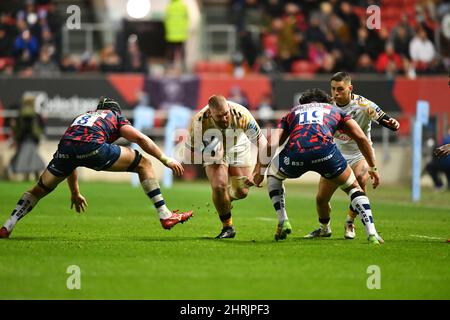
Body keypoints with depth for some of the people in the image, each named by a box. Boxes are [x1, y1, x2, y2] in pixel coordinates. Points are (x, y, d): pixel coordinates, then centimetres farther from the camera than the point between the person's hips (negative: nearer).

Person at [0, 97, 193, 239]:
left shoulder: (81, 117, 43)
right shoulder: (115, 117, 31)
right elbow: (139, 138, 15)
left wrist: (75, 193, 53)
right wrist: (166, 160, 18)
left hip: (64, 149, 4)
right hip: (93, 147, -4)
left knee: (39, 190, 26)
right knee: (143, 164, 14)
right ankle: (165, 216, 7)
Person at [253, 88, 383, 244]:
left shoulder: (292, 113, 37)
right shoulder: (335, 110, 36)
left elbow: (272, 144, 21)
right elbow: (361, 138, 26)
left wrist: (260, 169, 25)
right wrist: (373, 168, 32)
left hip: (294, 152, 1)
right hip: (324, 149, -1)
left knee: (273, 174, 36)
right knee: (354, 188, 22)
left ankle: (283, 222, 23)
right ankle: (372, 234, 6)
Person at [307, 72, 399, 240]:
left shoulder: (363, 105, -18)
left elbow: (384, 119, -23)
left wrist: (393, 123, -46)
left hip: (360, 155, -3)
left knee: (360, 180, -34)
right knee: (321, 199, -3)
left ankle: (350, 223, -12)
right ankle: (324, 228, 30)